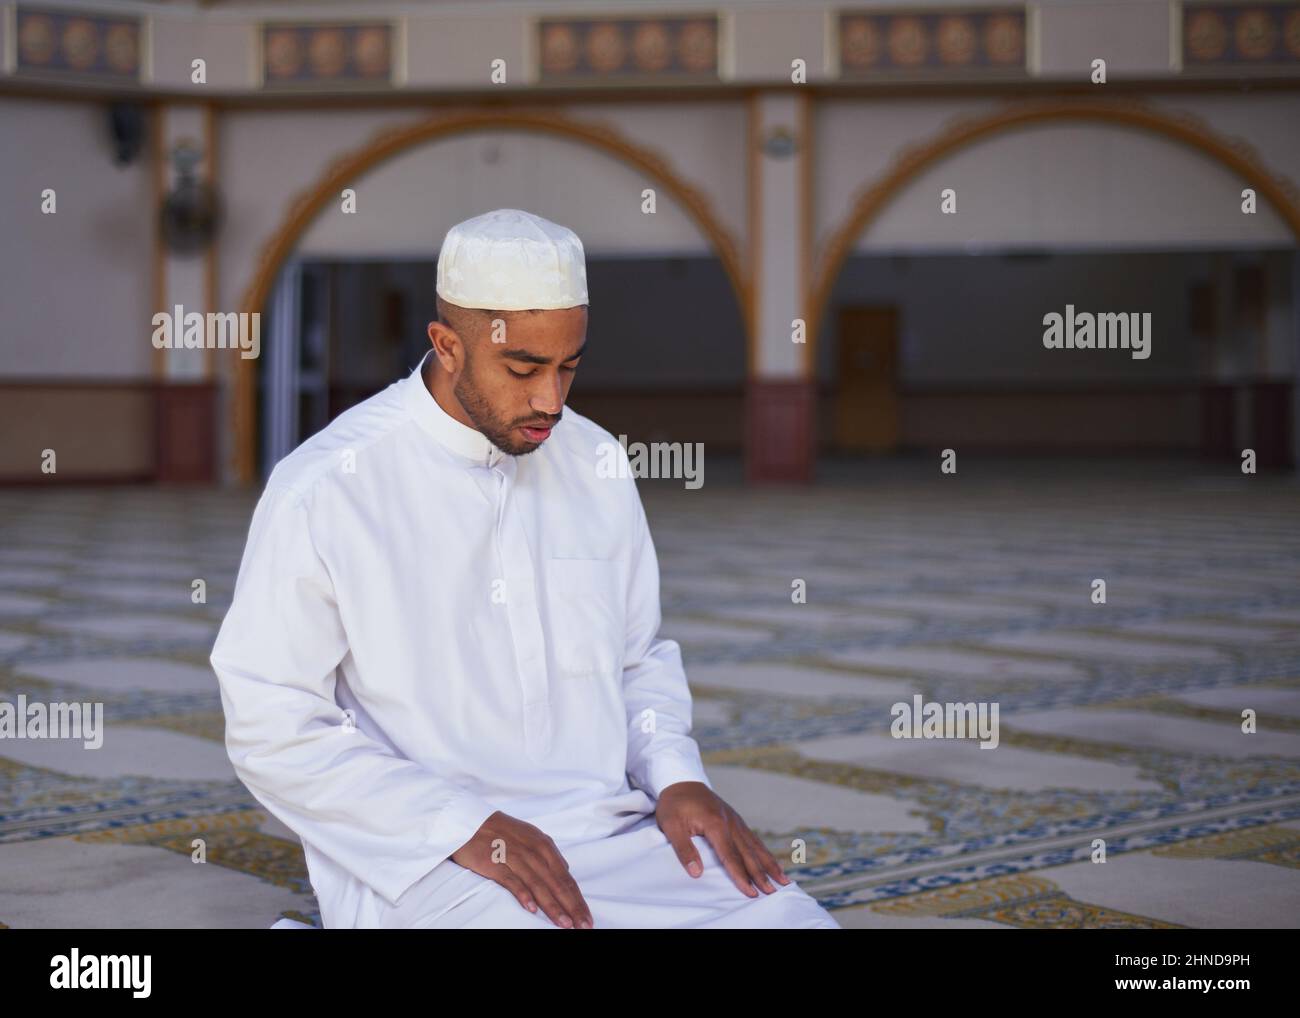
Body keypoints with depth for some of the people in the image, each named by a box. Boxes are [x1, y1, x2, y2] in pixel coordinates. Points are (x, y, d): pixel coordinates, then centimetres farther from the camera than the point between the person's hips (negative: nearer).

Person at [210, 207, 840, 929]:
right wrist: (466, 828, -16)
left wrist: (677, 776, 0)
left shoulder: (595, 464, 11)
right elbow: (271, 728, -8)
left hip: (610, 829, 5)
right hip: (423, 862, -5)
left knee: (796, 919, -17)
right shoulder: (326, 491, -7)